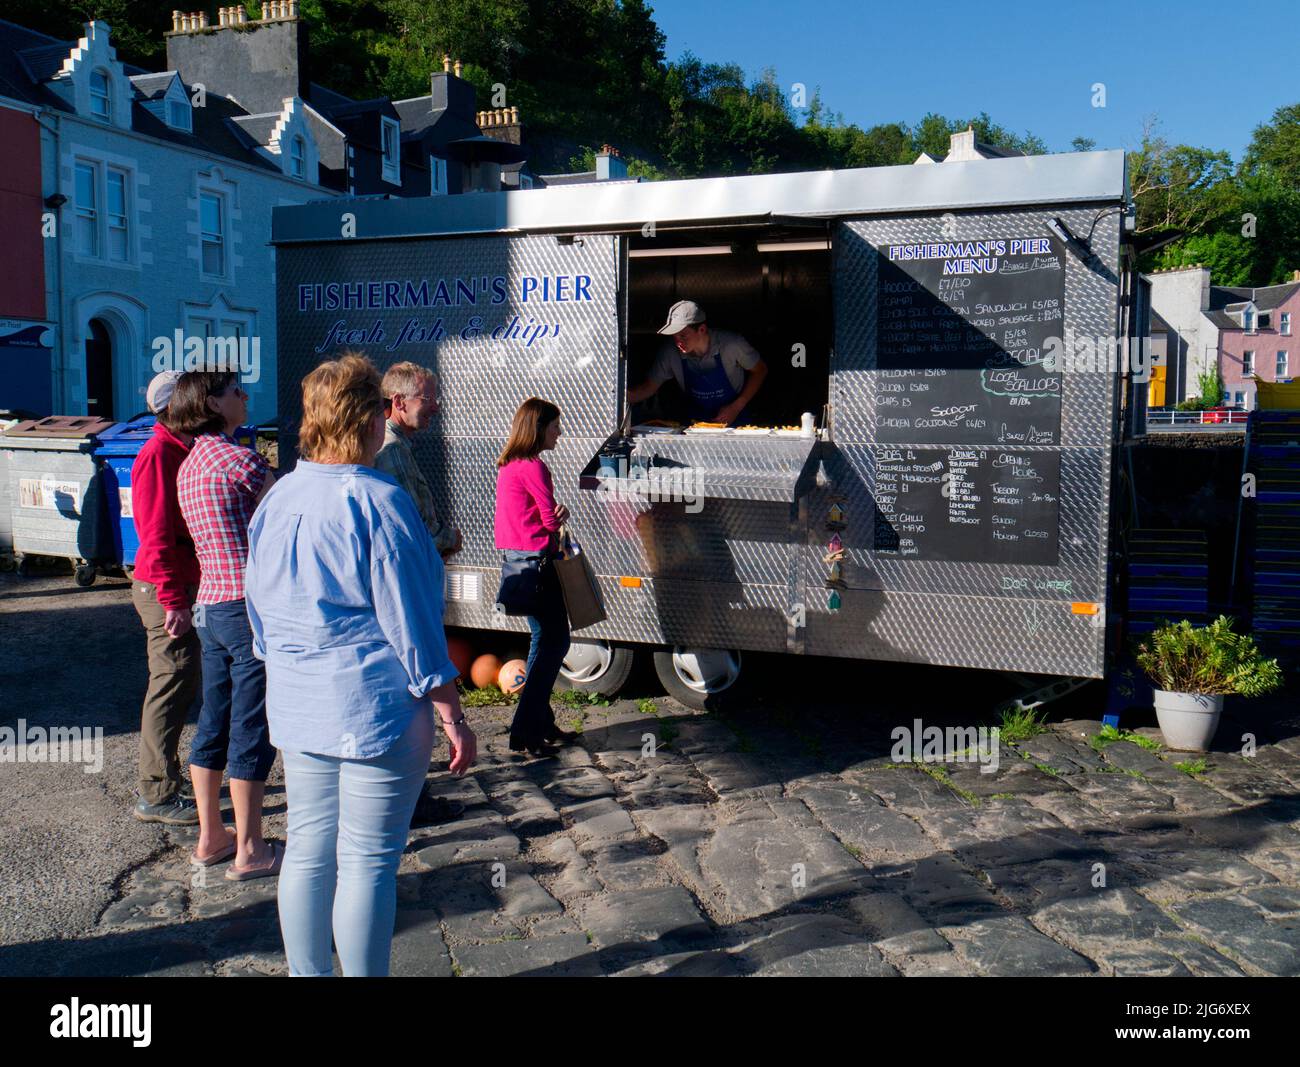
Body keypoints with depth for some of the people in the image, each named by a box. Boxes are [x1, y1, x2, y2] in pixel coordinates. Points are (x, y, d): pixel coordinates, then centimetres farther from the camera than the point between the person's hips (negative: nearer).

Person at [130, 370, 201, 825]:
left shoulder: (182, 452, 15)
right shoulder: (158, 454, -16)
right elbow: (156, 536, -22)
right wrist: (175, 602, -25)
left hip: (181, 587, 10)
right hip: (165, 590, -10)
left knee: (179, 684, 16)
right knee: (172, 686, -4)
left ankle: (163, 779, 29)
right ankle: (157, 796, 5)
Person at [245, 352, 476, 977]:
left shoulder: (277, 498, 6)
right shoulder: (377, 502, -16)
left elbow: (260, 614, 15)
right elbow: (413, 625, -16)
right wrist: (452, 718, -9)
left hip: (298, 708, 7)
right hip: (376, 708, -7)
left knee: (306, 850, 16)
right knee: (367, 861, 2)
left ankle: (307, 972, 29)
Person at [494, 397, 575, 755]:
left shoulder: (509, 465, 14)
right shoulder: (533, 467, -16)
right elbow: (551, 521, -13)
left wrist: (557, 513, -6)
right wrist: (560, 515, 10)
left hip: (518, 559, 10)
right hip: (536, 561, -10)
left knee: (546, 642, 18)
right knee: (554, 643, -3)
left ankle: (541, 723, 26)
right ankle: (525, 732, 0)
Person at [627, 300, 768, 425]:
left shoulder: (731, 344, -17)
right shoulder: (671, 352, -12)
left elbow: (760, 370, -2)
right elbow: (649, 388, -3)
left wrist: (736, 407, -10)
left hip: (735, 421, -2)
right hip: (695, 424, 2)